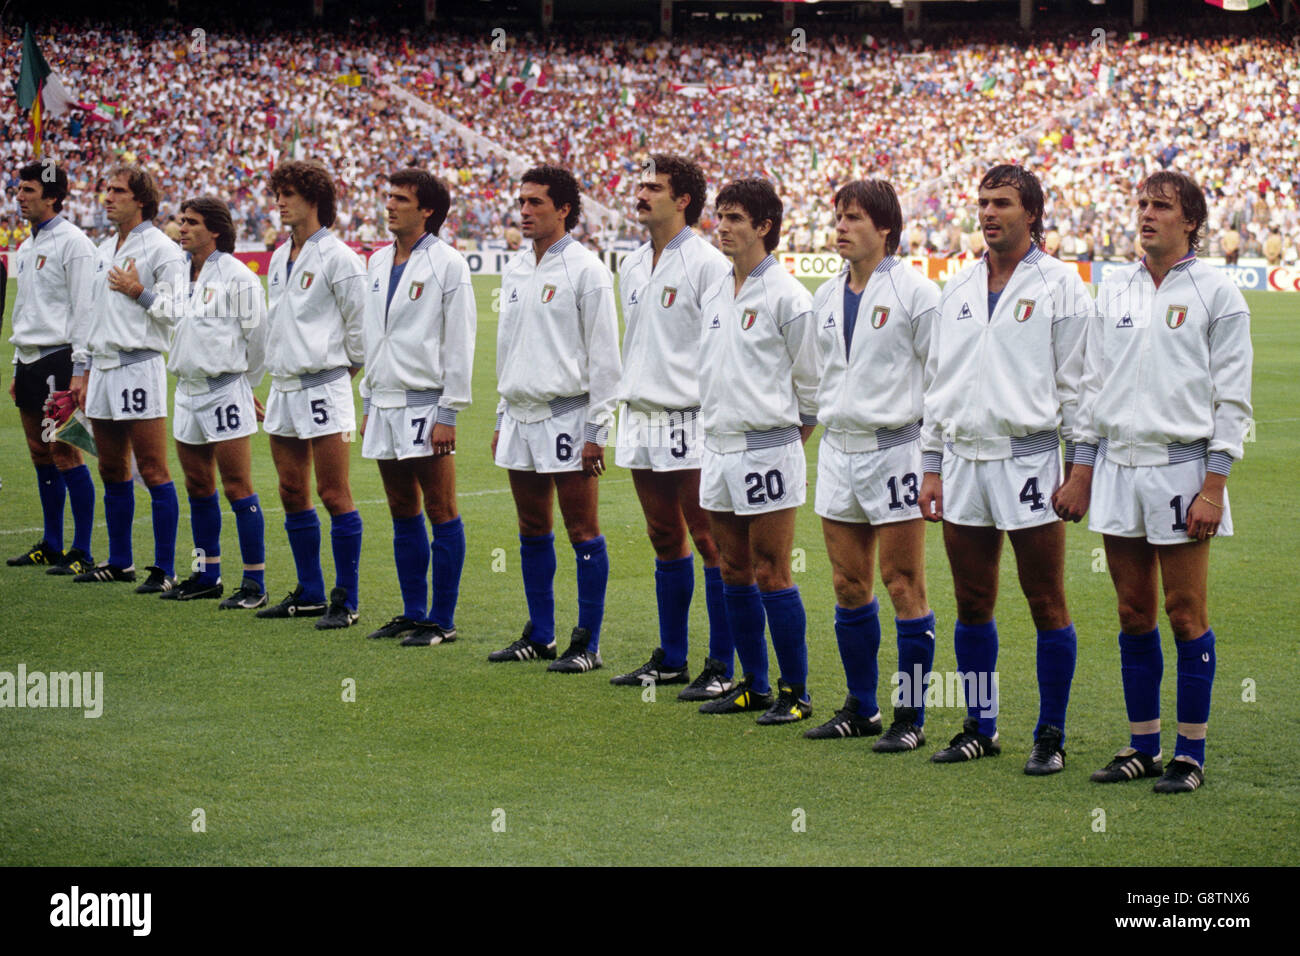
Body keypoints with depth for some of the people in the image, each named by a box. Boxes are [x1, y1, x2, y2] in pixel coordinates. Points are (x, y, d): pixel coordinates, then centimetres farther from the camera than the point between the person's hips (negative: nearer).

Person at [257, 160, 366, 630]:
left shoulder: (337, 257, -10)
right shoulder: (279, 258, 15)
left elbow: (360, 321, -7)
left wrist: (349, 363, 3)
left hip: (324, 386, -8)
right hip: (284, 387, 8)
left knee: (334, 494, -7)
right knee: (292, 493, 11)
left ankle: (346, 600, -3)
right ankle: (309, 593, 20)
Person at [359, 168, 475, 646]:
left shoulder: (448, 265, -8)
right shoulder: (379, 262, 14)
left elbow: (459, 343, -10)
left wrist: (448, 414, -14)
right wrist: (368, 402, 17)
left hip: (425, 404, -7)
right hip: (385, 404, 7)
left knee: (441, 513, -3)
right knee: (403, 514, 11)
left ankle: (442, 620, 1)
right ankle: (413, 612, 19)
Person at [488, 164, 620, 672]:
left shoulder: (585, 270, -8)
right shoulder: (515, 270, 13)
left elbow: (604, 357, -9)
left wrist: (596, 430, -13)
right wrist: (502, 418, 17)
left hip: (567, 416, -7)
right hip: (521, 415, 7)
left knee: (582, 531, -3)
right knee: (532, 530, 11)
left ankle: (587, 644, 1)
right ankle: (539, 635, 20)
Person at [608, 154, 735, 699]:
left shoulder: (707, 265, -9)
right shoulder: (632, 267, 14)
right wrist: (628, 413, 18)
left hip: (692, 424, -8)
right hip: (641, 421, 8)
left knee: (710, 542, -5)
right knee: (665, 541, 13)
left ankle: (722, 668, -2)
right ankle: (670, 658, 21)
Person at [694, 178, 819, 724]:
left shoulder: (786, 296, -9)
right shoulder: (713, 295, 12)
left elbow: (810, 383, -4)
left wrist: (786, 438, 4)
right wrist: (718, 428, 17)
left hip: (768, 451, -7)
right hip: (718, 448, 7)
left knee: (771, 576, -6)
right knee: (735, 573, 11)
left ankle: (795, 692, 2)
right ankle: (753, 685, 20)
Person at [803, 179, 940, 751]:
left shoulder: (915, 292, -8)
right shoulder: (826, 297, 12)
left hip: (895, 449, -7)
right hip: (838, 448, 7)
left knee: (904, 587, -3)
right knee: (848, 586, 10)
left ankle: (911, 716, 3)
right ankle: (861, 708, 20)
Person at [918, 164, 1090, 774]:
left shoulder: (1059, 285, -2)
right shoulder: (958, 288, 13)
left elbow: (1076, 385, -3)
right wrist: (933, 464, 14)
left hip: (1029, 459, -5)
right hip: (963, 460, 5)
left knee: (1047, 605, -1)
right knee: (972, 604, 9)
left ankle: (1051, 734, 7)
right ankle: (980, 727, 20)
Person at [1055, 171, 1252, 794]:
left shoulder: (1215, 293, -2)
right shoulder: (1114, 291, 12)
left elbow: (1232, 398, -4)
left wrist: (1213, 486, -10)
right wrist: (1081, 473, 10)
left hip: (1181, 470, -4)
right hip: (1117, 468, 4)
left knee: (1186, 615, -2)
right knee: (1133, 614, 8)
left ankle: (1190, 754, 6)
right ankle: (1143, 746, 17)